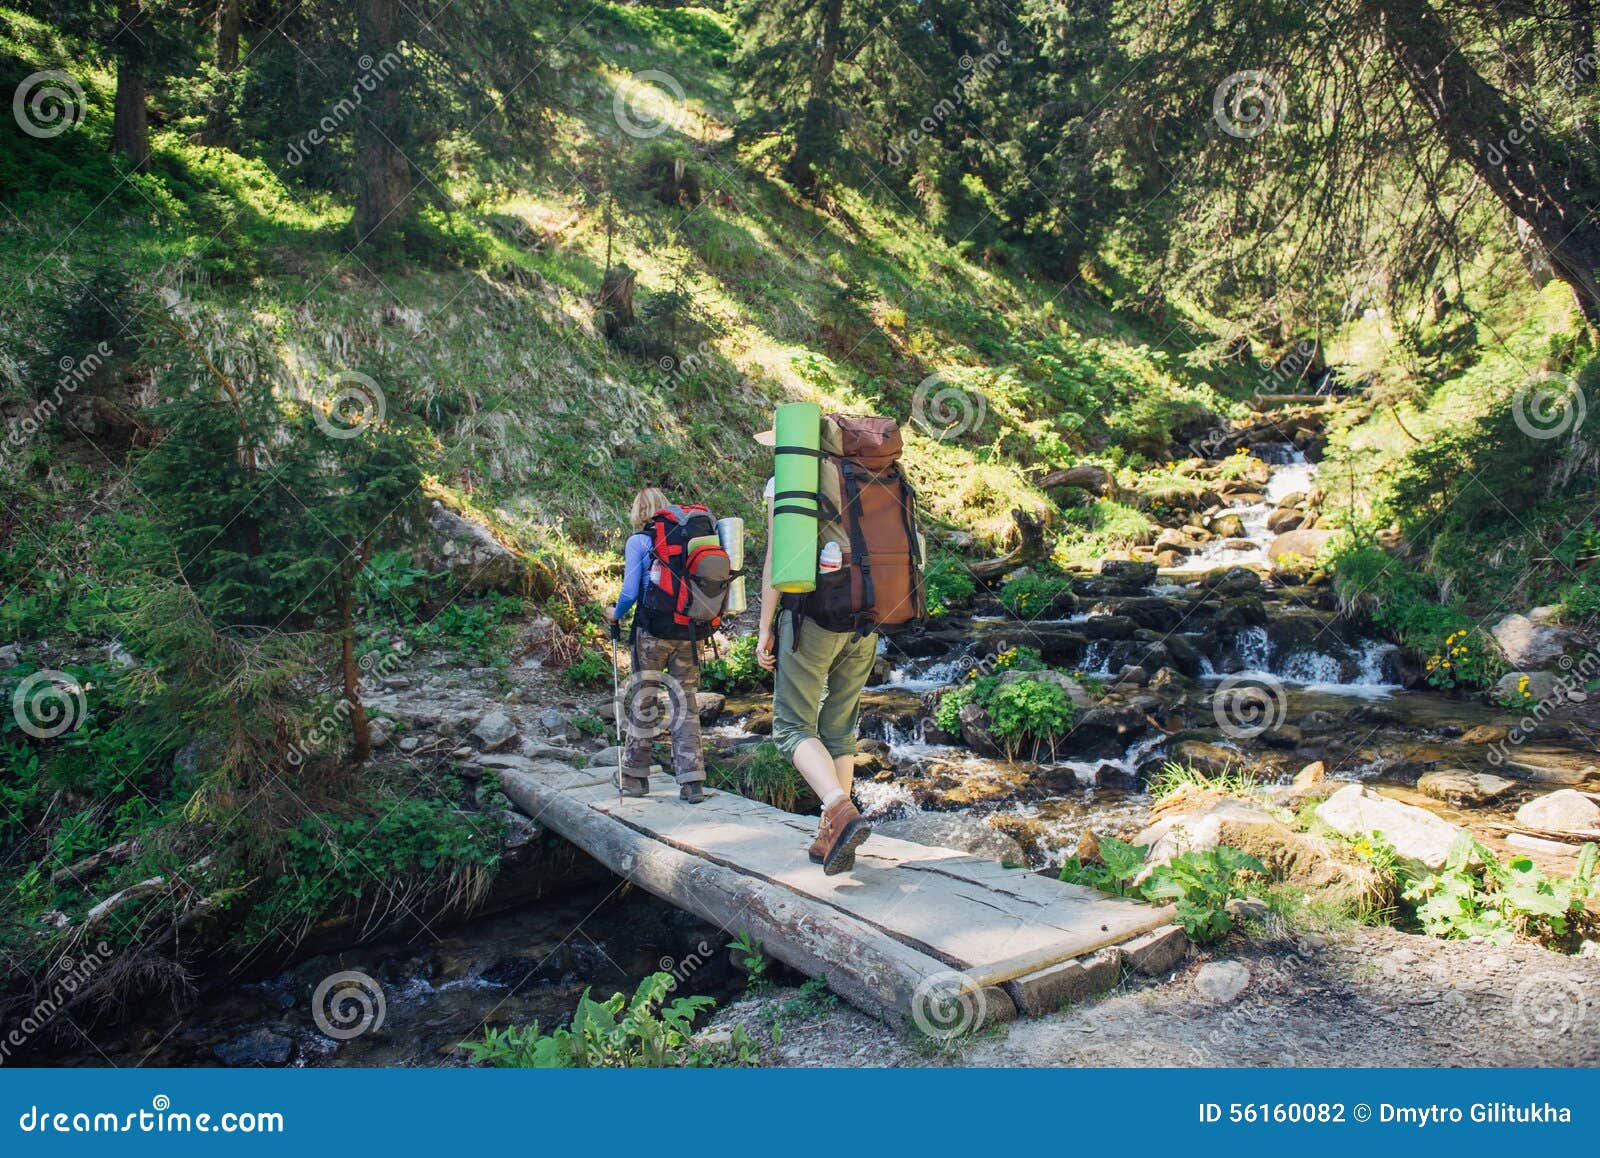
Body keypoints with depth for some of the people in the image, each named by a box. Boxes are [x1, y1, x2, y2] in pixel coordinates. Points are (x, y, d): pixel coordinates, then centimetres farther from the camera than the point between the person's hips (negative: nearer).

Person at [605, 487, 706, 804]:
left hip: (652, 632, -3)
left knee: (643, 702, 10)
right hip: (688, 634, 3)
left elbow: (630, 592, -9)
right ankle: (692, 781, 0)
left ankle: (635, 776, 21)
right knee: (685, 703, 7)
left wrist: (615, 615, 10)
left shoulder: (638, 542, -4)